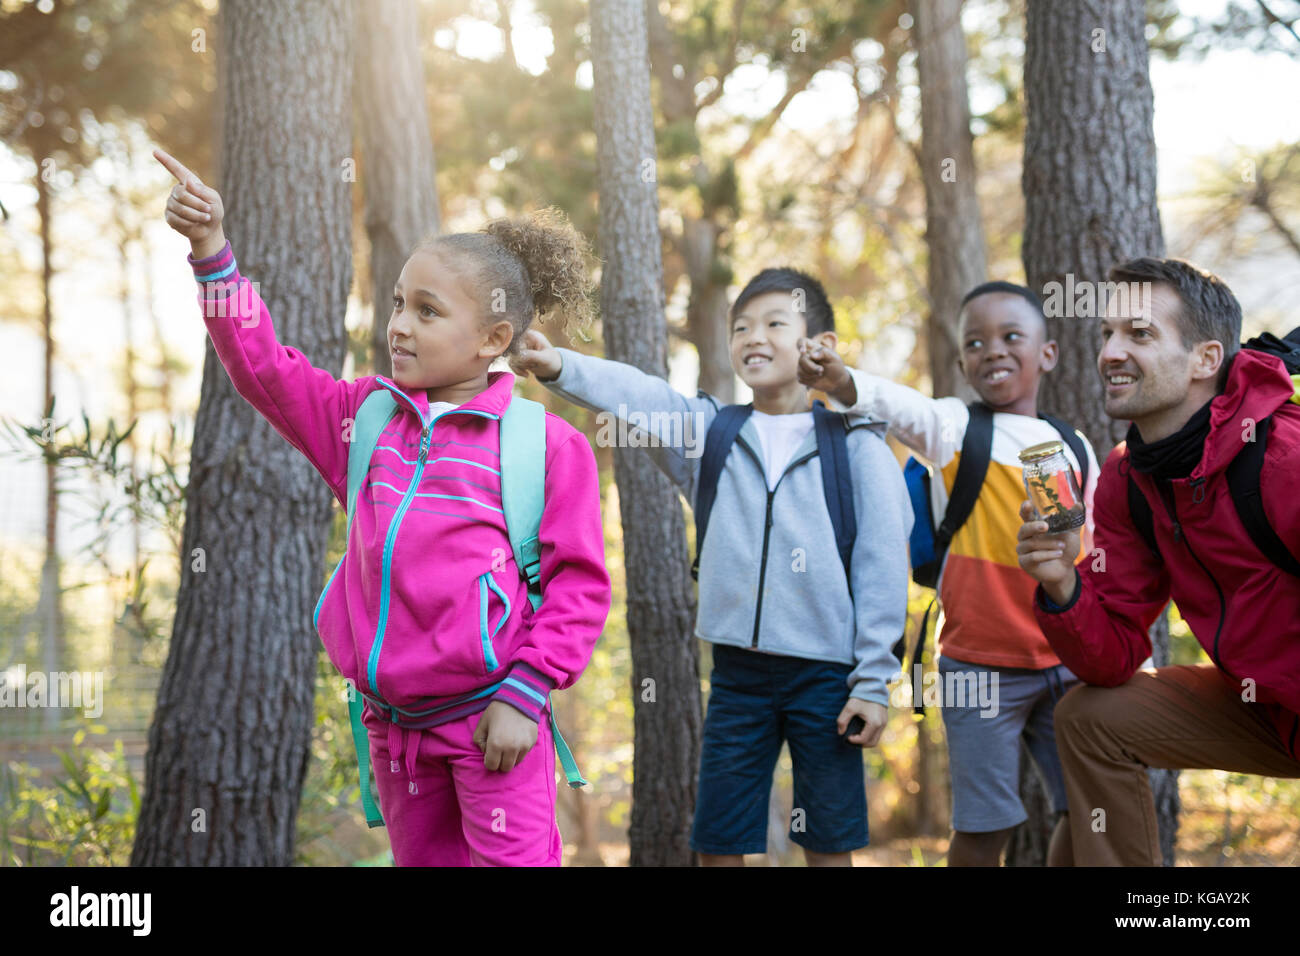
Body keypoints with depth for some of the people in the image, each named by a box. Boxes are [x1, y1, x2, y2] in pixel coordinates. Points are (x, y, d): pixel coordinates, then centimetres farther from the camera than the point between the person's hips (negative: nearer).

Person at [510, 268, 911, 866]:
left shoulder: (857, 445, 0)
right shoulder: (711, 432, 7)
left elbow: (882, 569, -2)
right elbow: (641, 398, -11)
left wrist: (873, 682, -6)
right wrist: (560, 366, -30)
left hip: (825, 673, -2)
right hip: (737, 668, 3)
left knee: (828, 843, 7)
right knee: (715, 841, 7)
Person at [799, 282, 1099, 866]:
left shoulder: (1074, 449, 9)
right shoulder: (954, 428, -1)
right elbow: (900, 407, -23)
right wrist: (840, 381, -44)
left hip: (1064, 663, 4)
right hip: (981, 664, -4)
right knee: (984, 824, -4)